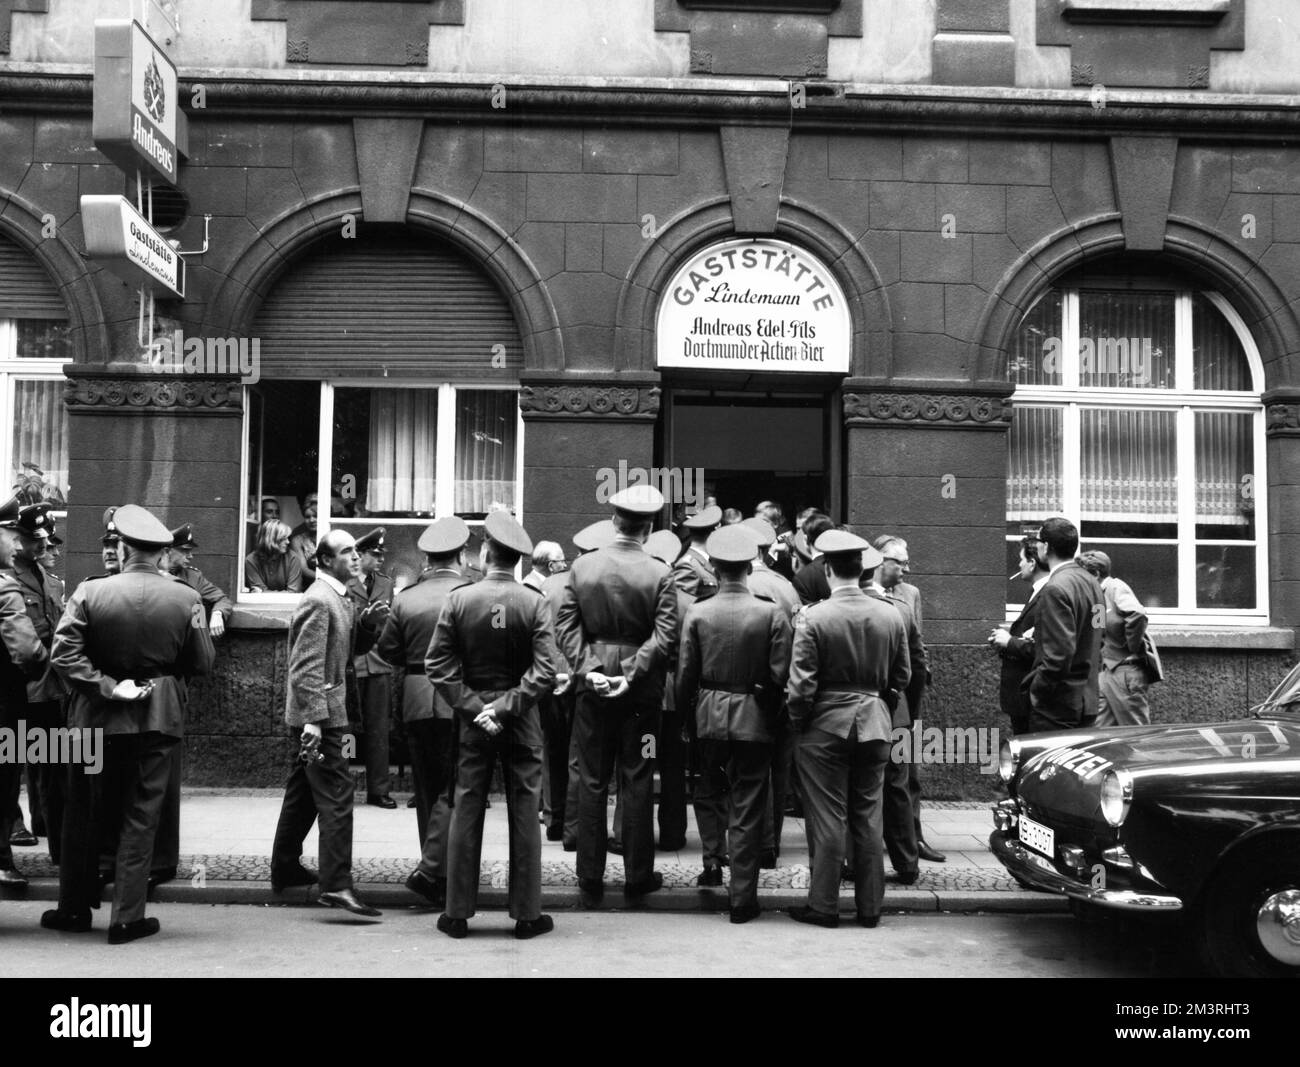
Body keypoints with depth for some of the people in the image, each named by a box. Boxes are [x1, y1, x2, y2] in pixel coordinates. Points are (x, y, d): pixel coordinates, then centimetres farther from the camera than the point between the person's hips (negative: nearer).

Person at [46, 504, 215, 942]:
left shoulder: (90, 592, -10)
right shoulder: (186, 599, -8)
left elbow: (63, 653, -16)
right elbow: (203, 663, -3)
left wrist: (107, 687, -12)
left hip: (97, 716, 0)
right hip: (158, 719, 0)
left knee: (83, 812, 15)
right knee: (140, 817, 7)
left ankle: (73, 908, 25)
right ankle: (127, 917, 9)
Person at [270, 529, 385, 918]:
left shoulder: (337, 598, 14)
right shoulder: (318, 601, -16)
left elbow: (351, 648, 17)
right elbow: (307, 665, -22)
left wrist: (366, 622, -1)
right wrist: (314, 718, -26)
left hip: (321, 714, 11)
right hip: (321, 713, -11)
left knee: (304, 791, 18)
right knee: (336, 797, -12)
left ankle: (285, 868, 30)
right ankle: (336, 885, -14)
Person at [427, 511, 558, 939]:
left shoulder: (459, 599, -5)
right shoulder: (534, 603, -7)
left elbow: (438, 666, -7)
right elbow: (545, 669, -13)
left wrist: (472, 706, -6)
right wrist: (507, 706, -10)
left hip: (471, 718, 1)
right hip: (522, 723, -1)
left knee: (466, 812, 7)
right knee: (524, 814, 6)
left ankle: (458, 913, 12)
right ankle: (526, 914, 10)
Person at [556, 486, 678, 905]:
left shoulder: (582, 565, -1)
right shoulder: (660, 574, -9)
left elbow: (566, 624, -5)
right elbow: (664, 635, -15)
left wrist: (588, 667, -9)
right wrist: (632, 674, -14)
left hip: (593, 685, 2)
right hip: (641, 691, -2)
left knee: (592, 782, 8)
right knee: (636, 782, 7)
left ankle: (590, 879, 12)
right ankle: (637, 877, 15)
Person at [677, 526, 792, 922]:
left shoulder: (697, 612, -6)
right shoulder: (772, 614, -9)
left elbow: (685, 674, -3)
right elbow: (780, 675, -7)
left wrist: (686, 714, 12)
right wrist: (771, 716, 8)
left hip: (709, 716, 1)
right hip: (754, 721, -1)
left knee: (707, 793, 26)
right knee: (747, 809, 6)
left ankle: (712, 862, 18)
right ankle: (742, 898, 10)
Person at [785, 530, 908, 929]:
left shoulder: (812, 617, -14)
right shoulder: (890, 616, -1)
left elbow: (801, 685, -13)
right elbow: (901, 678, 7)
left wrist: (799, 722, 3)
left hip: (826, 726, -4)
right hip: (875, 725, 4)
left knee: (827, 818, 3)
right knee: (868, 818, 11)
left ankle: (824, 905, 10)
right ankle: (869, 906, 17)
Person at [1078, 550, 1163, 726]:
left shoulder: (1116, 588, -11)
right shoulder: (1099, 594, 14)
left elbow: (1137, 615, -27)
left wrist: (1133, 648, -18)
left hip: (1126, 669, -9)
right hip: (1107, 671, 9)